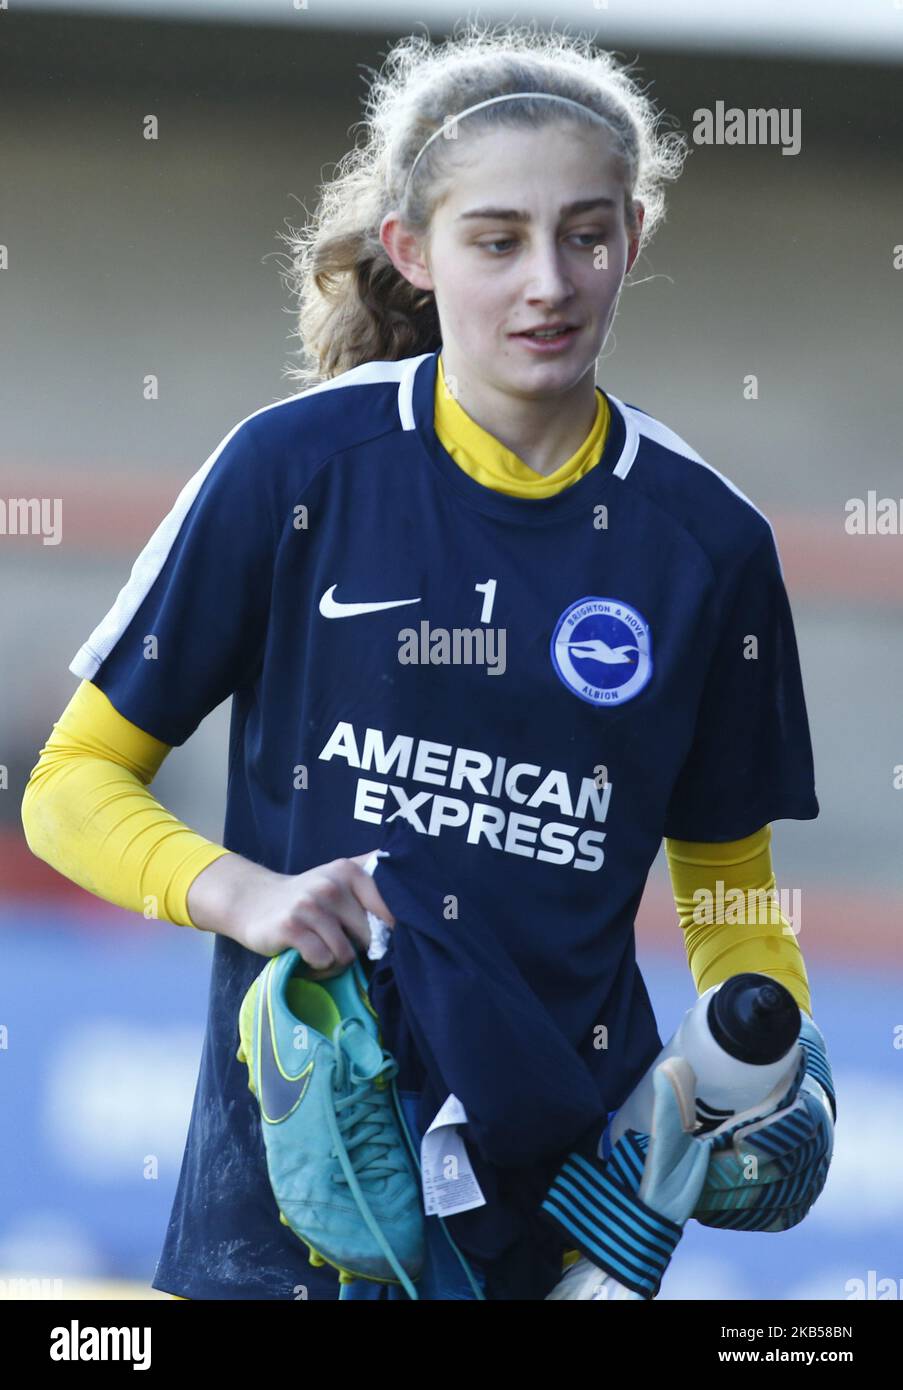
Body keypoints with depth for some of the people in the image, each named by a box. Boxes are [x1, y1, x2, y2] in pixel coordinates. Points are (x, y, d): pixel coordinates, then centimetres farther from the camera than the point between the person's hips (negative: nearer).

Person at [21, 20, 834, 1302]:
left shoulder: (707, 541, 1)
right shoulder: (298, 466, -5)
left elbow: (731, 888, 12)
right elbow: (75, 782, 0)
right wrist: (244, 894, -18)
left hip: (575, 1174, 2)